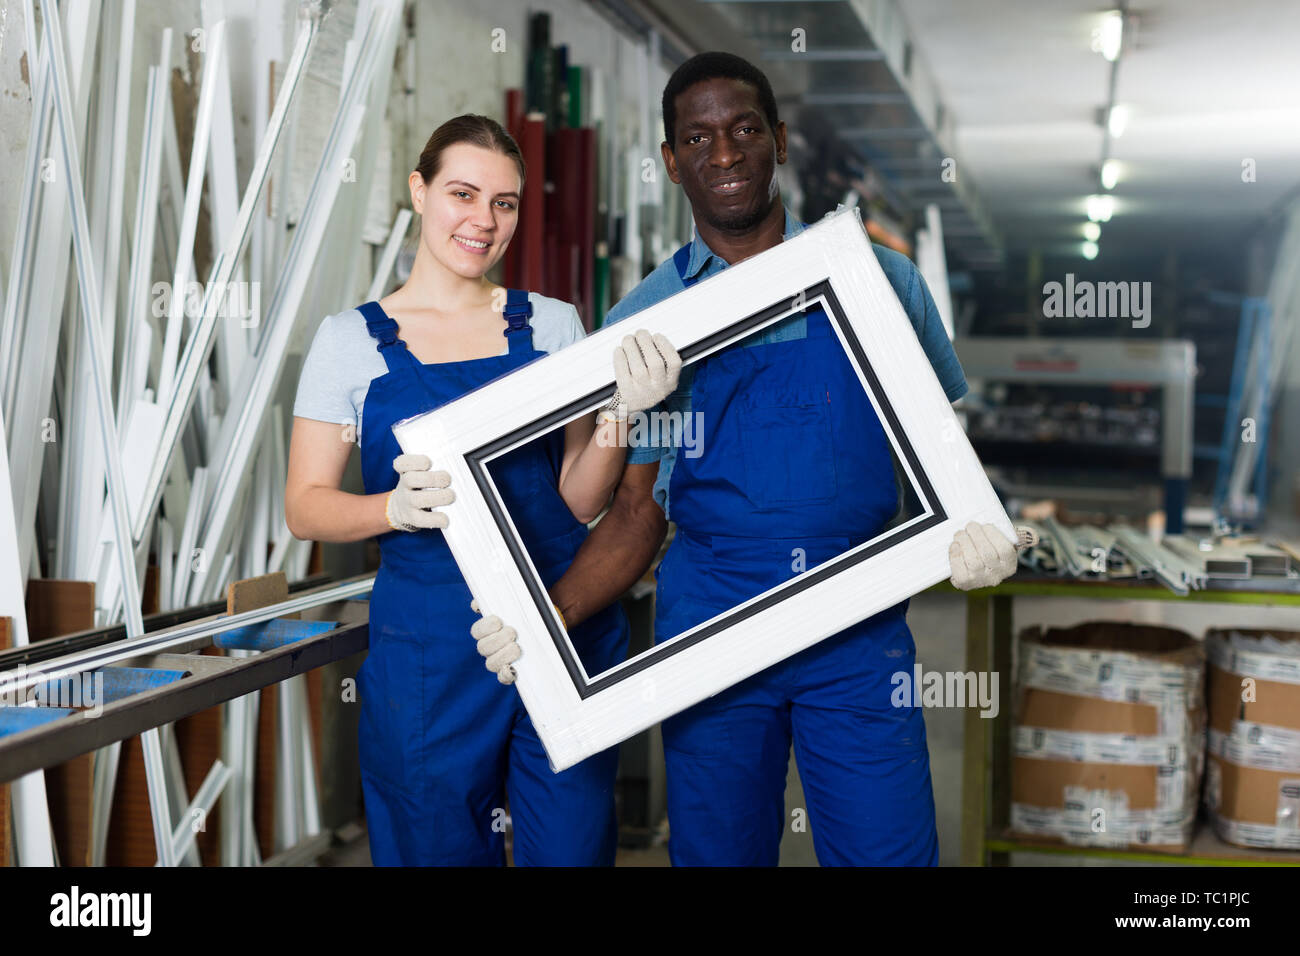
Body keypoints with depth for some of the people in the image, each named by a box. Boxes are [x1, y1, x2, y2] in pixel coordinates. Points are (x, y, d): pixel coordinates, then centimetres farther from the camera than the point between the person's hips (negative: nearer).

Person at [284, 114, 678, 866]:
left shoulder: (551, 324, 7)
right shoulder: (351, 340, 2)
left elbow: (580, 500, 4)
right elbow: (306, 506, 0)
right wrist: (397, 507, -19)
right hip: (429, 641, -1)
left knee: (573, 848, 3)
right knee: (440, 848, 9)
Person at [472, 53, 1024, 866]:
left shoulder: (877, 279, 3)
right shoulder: (644, 320, 5)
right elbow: (637, 510, 6)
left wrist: (976, 525, -13)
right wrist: (544, 618, -8)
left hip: (857, 625, 0)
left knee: (889, 850, 0)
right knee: (716, 852, 11)